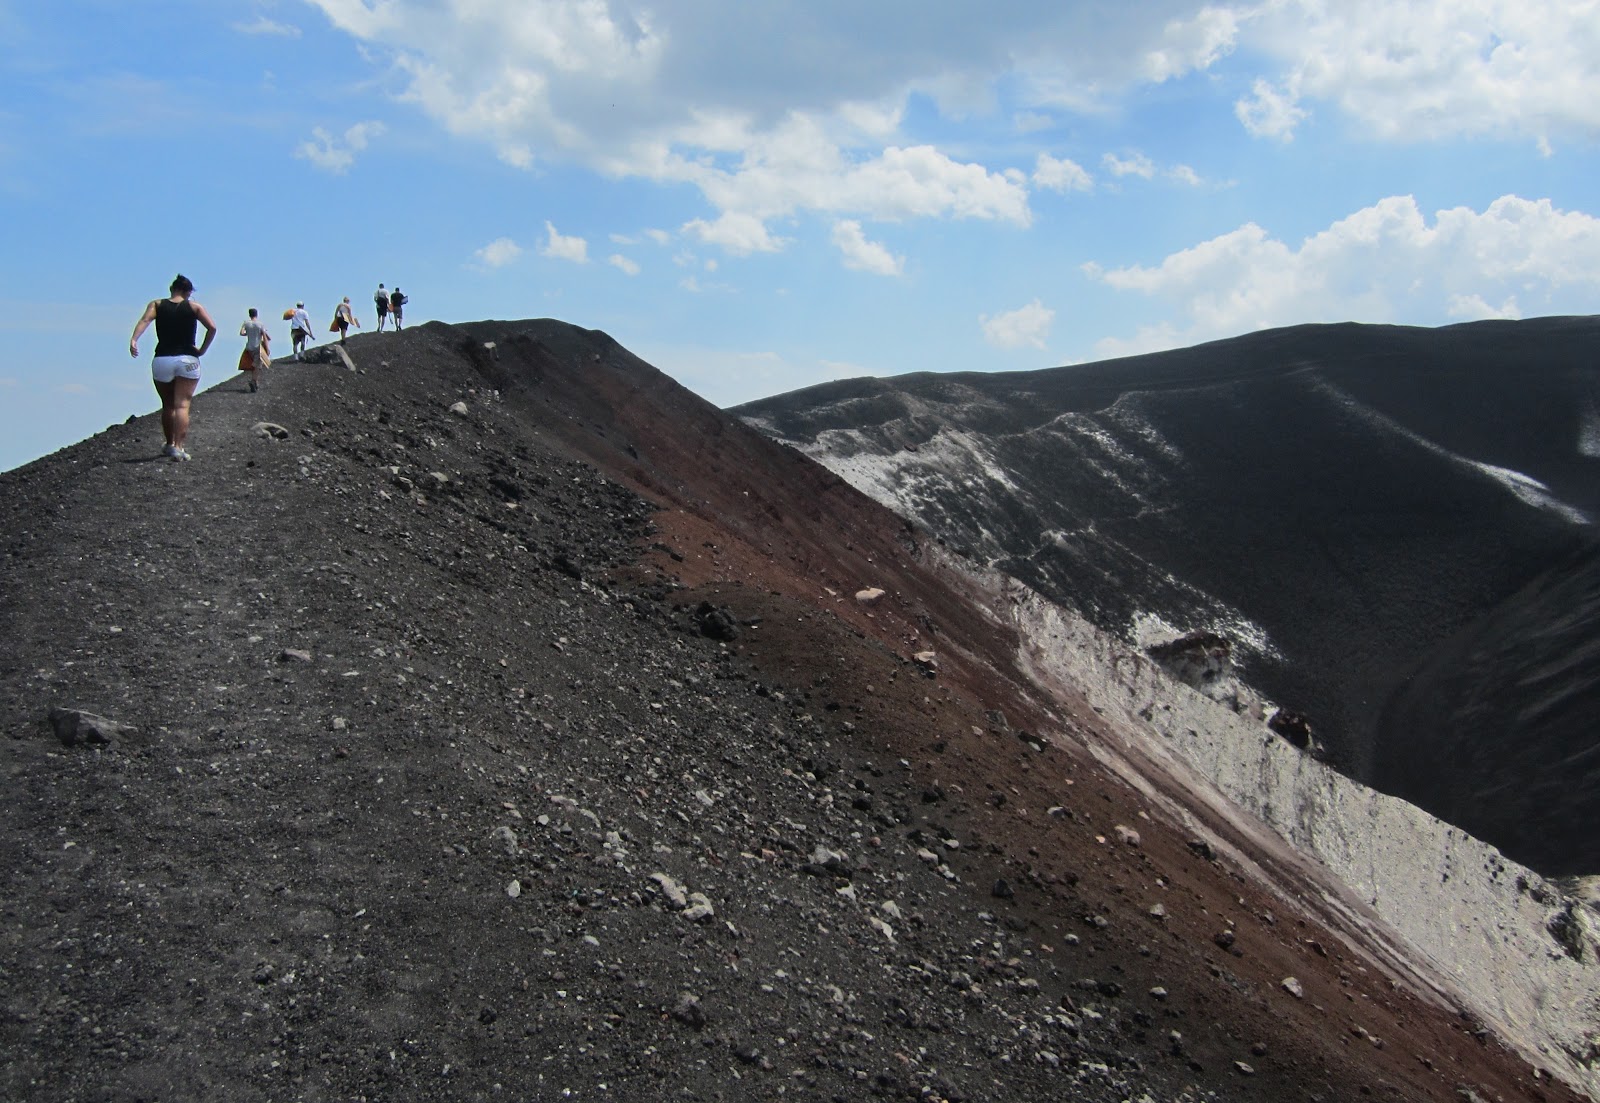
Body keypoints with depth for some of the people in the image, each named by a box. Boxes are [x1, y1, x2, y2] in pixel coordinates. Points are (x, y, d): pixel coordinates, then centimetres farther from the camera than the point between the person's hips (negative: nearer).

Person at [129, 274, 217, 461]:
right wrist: (202, 349, 1)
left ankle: (170, 445, 29)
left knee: (167, 406, 18)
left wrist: (133, 339, -23)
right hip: (187, 360, -2)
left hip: (161, 360, 2)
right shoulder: (194, 307, 4)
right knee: (182, 405, -6)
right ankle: (179, 447, -19)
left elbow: (145, 320, -11)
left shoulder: (157, 304, 8)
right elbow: (212, 328, -8)